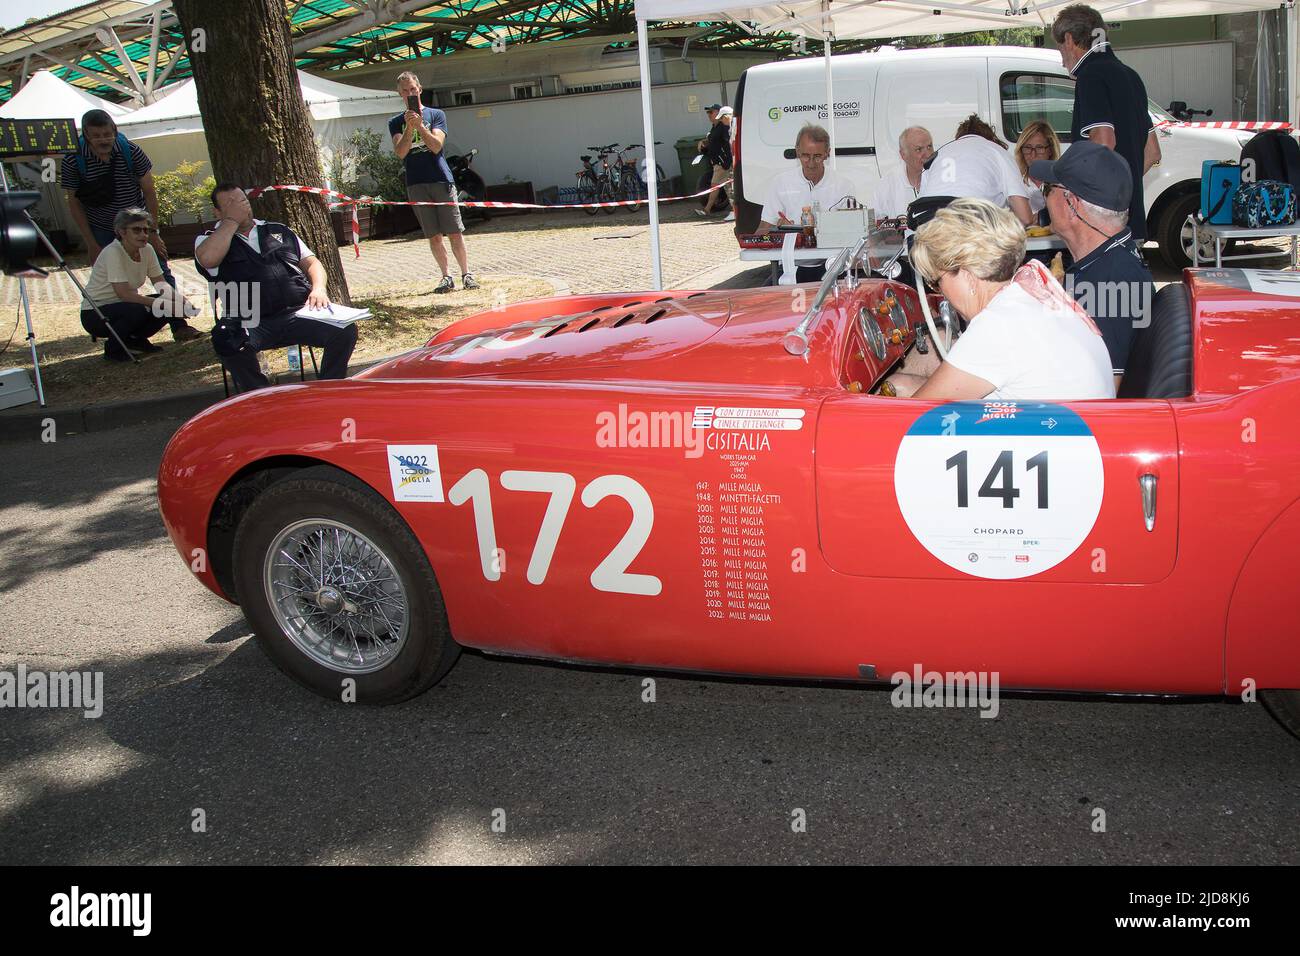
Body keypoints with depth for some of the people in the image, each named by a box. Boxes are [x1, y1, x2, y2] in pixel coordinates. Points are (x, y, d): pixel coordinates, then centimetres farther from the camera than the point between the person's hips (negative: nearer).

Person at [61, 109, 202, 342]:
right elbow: (74, 204, -7)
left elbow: (150, 193, -8)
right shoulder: (72, 161, -16)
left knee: (161, 273, -5)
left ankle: (178, 325, -1)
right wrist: (92, 244, -9)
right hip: (102, 230, 0)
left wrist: (153, 233, -9)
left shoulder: (131, 152, -16)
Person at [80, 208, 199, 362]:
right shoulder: (112, 252, -25)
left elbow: (161, 284, -2)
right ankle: (113, 348, -7)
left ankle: (135, 340, 11)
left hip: (124, 306, 7)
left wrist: (181, 300, -22)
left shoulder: (147, 249, -5)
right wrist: (160, 304, -34)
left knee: (171, 306, -11)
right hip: (94, 314, -7)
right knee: (138, 310, -34)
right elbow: (124, 294, -32)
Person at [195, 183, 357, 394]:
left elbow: (311, 263, 24)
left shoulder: (279, 231, 27)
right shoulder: (210, 240, 15)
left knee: (345, 329, -24)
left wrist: (318, 288, 1)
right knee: (230, 343, -37)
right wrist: (232, 221, 0)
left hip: (299, 312, 3)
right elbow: (208, 258, -10)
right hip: (250, 322, -3)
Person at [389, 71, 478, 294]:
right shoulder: (396, 123, 11)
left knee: (455, 233, -4)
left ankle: (466, 274, 4)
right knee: (434, 236, 3)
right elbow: (401, 152, -3)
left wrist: (419, 125, -20)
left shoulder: (436, 114, 6)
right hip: (416, 184, 2)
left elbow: (436, 146, -7)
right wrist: (409, 128, -16)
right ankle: (446, 277, 11)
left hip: (441, 180, -2)